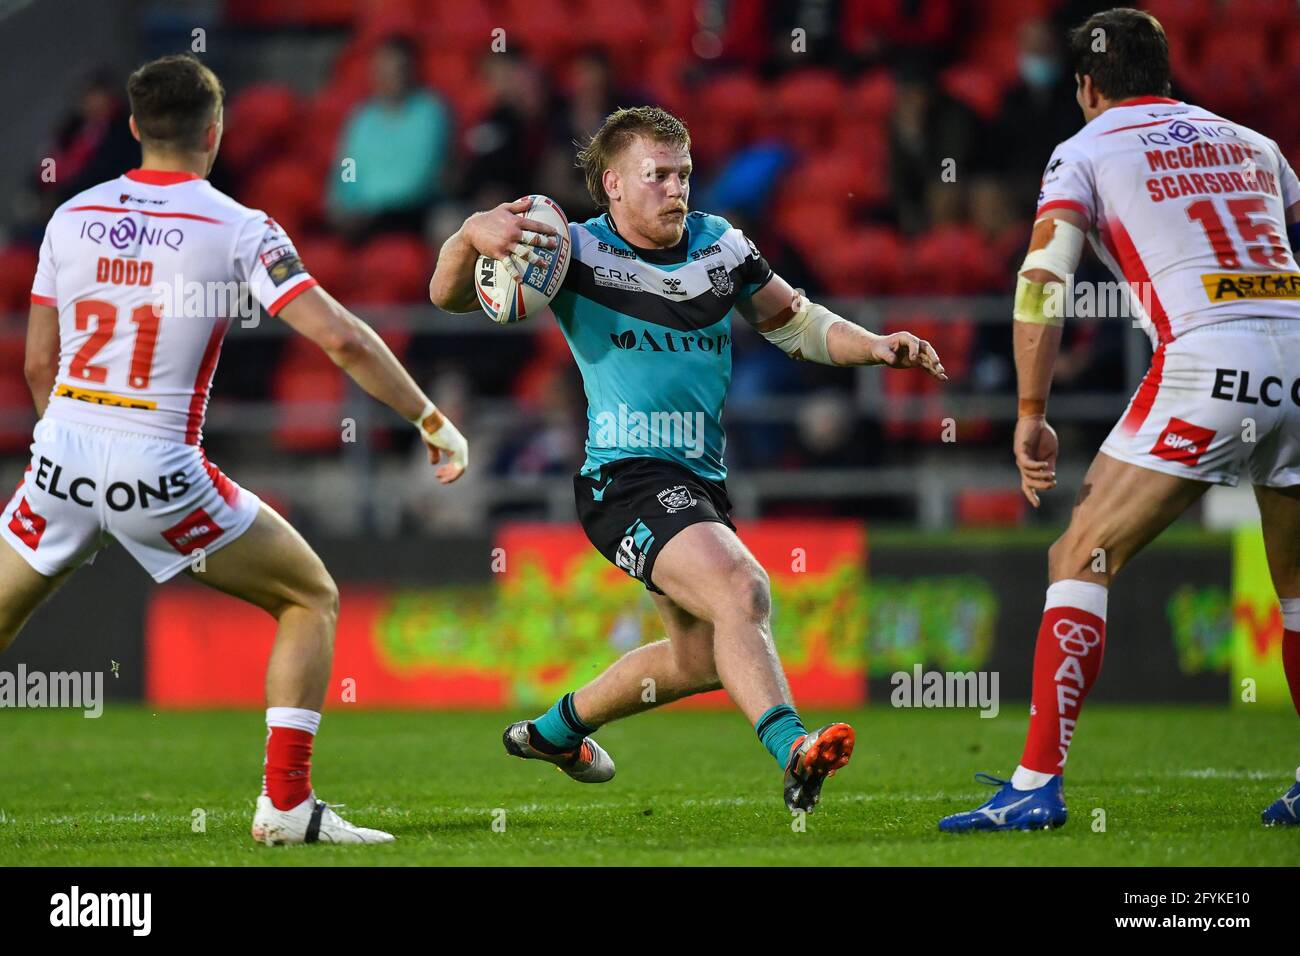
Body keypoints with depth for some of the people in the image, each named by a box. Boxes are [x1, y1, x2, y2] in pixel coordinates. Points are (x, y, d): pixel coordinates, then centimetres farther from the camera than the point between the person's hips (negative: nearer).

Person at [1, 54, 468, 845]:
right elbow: (339, 337, -13)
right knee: (313, 600, 13)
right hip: (157, 472, -4)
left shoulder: (72, 217, 7)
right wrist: (431, 421, -3)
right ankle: (286, 803, 3)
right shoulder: (237, 229, -6)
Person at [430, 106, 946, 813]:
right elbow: (449, 297, -8)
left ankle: (555, 728, 42)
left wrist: (875, 347, 1)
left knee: (699, 659, 21)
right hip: (625, 479, -8)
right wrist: (472, 236, -29)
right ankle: (790, 749, -44)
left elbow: (795, 323, 19)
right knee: (740, 590, -31)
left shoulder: (720, 246, 9)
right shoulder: (577, 253, -6)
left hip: (701, 482, 8)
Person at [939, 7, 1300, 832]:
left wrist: (1032, 414, 3)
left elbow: (1043, 281, -1)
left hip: (1210, 359, -5)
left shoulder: (1086, 153, 10)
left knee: (1082, 558, 1)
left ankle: (1038, 783, -7)